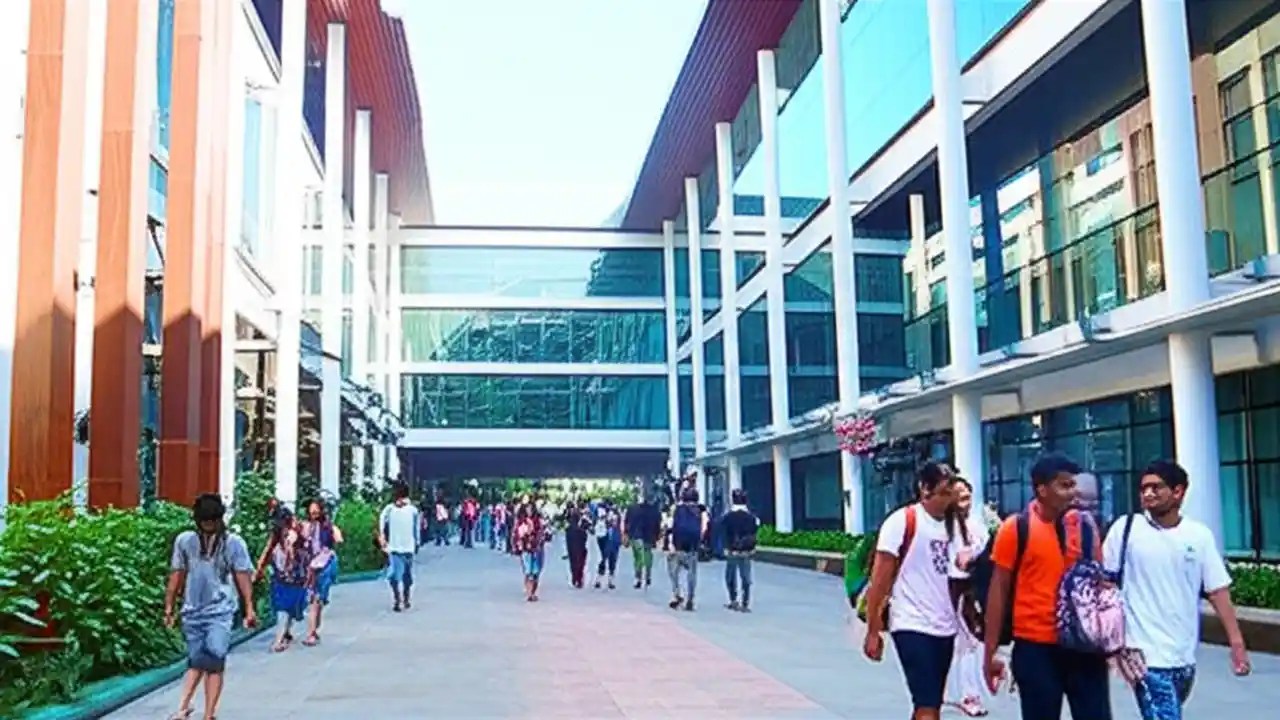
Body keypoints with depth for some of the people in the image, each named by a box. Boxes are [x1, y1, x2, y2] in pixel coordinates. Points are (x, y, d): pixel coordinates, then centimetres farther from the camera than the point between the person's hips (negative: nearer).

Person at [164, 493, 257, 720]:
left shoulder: (233, 542, -2)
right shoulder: (184, 540, 4)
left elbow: (243, 577, -2)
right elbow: (177, 576, 8)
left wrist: (249, 609, -7)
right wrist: (169, 607, 9)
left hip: (220, 612, -2)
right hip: (192, 611, 2)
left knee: (214, 663, -4)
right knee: (196, 662, 8)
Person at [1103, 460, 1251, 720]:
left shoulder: (1199, 535, 1)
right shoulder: (1126, 527, -6)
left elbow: (1218, 591, 3)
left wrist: (1236, 641, -1)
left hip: (1184, 654, 4)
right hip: (1146, 652, -4)